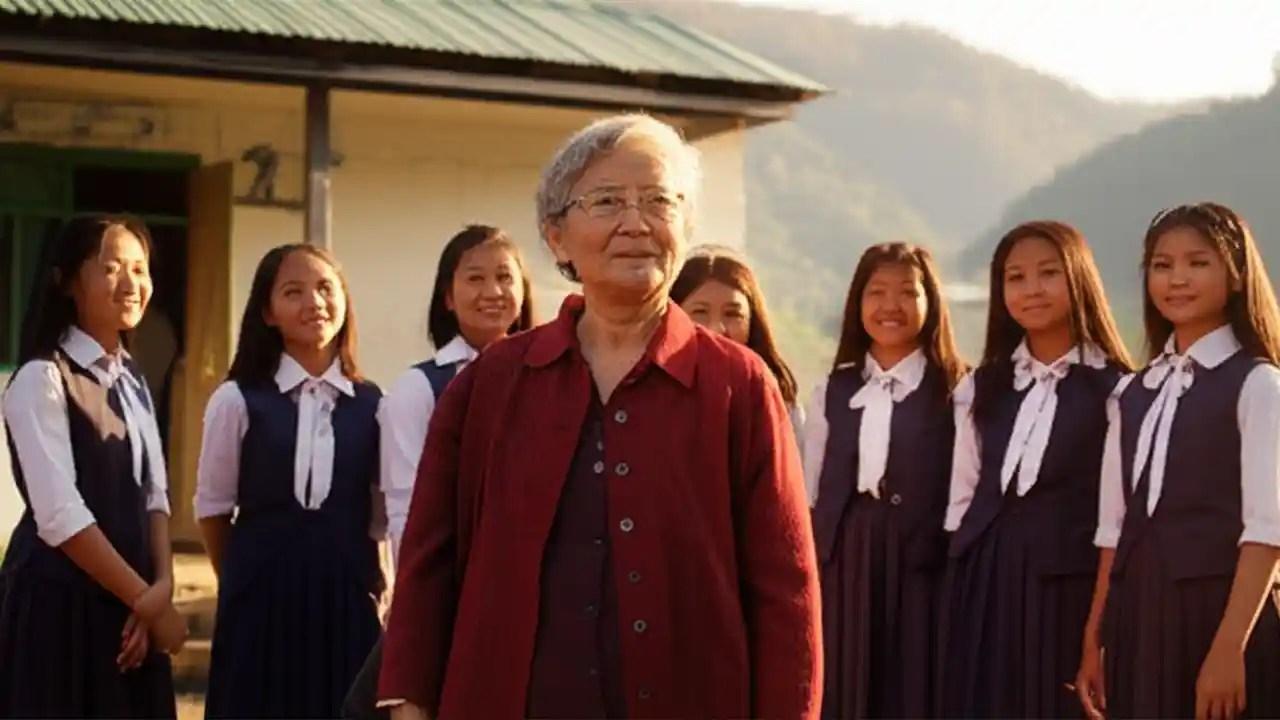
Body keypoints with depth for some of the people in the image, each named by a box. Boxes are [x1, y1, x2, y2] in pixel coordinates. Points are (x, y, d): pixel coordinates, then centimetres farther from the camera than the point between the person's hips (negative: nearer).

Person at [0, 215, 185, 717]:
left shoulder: (130, 377, 12)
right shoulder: (43, 379, -12)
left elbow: (152, 495, 9)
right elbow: (59, 516, -18)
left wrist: (162, 586, -7)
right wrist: (147, 598, -14)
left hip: (124, 603, 7)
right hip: (61, 601, -7)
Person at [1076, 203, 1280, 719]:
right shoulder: (1132, 392, 14)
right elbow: (1114, 526, 13)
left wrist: (1230, 647, -20)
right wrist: (1095, 641, 9)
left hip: (1219, 607, -5)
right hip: (1138, 612, 6)